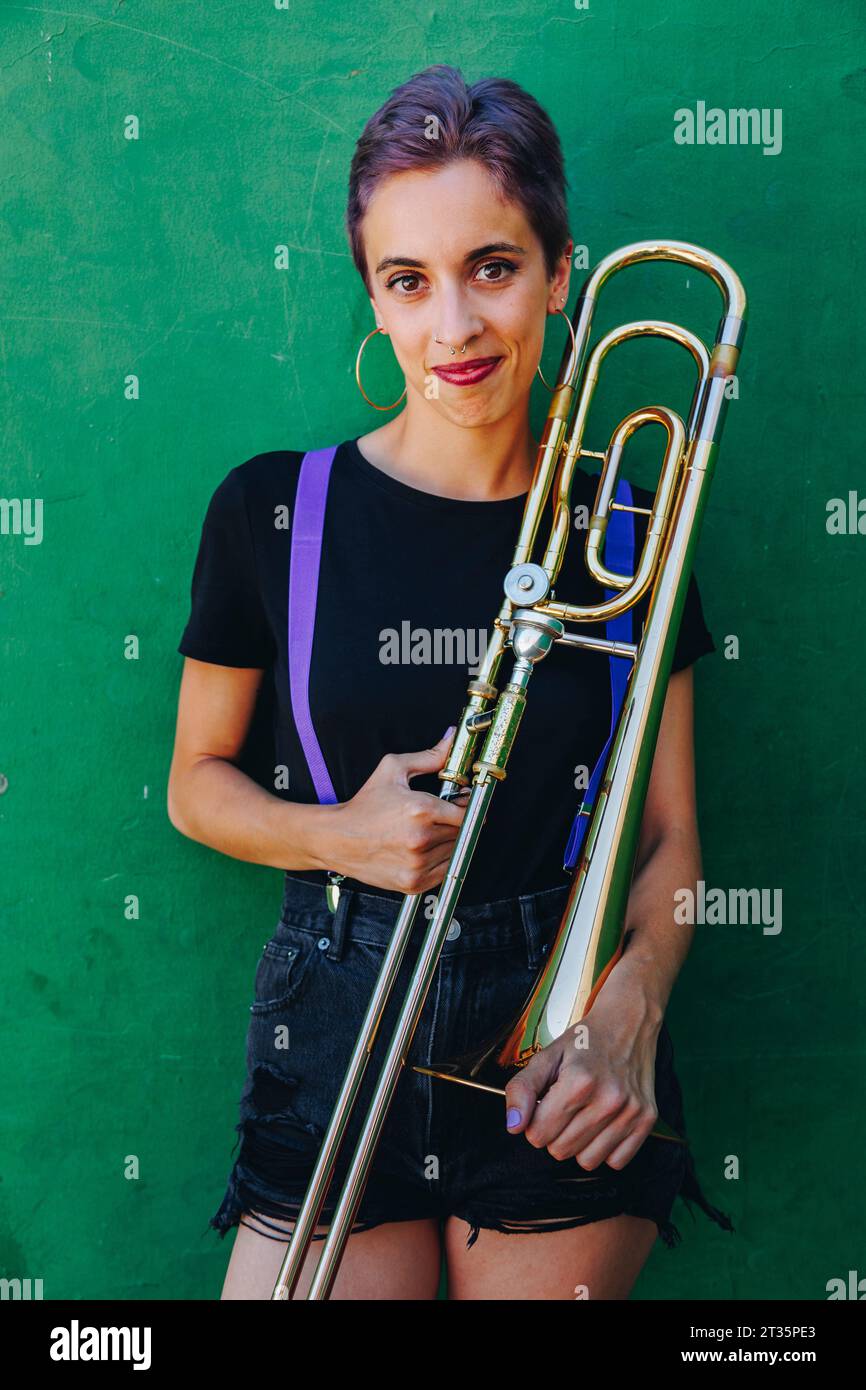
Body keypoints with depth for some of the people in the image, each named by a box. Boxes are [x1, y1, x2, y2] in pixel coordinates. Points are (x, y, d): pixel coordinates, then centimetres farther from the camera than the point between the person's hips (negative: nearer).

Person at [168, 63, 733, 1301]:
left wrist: (629, 1009, -16)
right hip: (340, 1029, 0)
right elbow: (198, 781, 7)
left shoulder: (625, 535, 1)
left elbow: (671, 839, 2)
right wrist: (339, 837, -12)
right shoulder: (272, 512, -1)